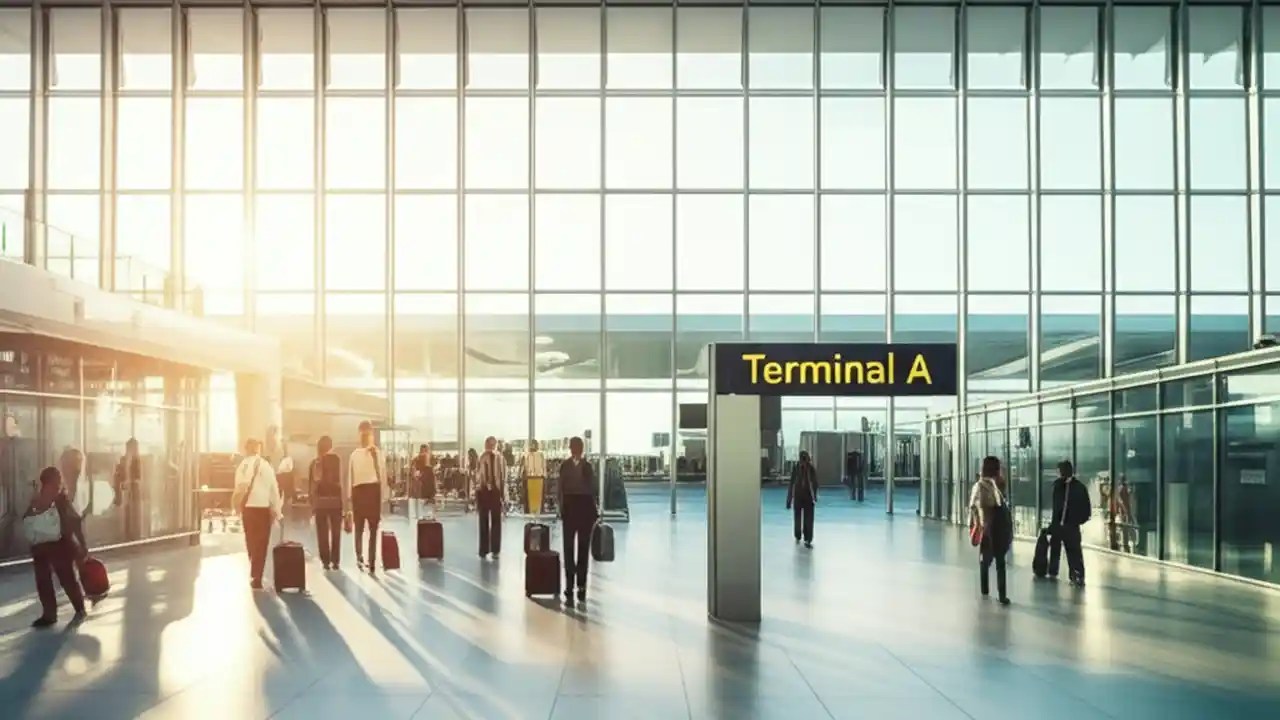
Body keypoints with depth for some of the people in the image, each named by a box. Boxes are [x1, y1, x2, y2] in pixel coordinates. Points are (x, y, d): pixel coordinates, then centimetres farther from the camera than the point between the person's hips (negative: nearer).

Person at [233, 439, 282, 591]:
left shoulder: (241, 466, -1)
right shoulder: (265, 466, -7)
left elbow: (238, 490, -2)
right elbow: (274, 489, -3)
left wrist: (239, 508, 7)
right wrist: (277, 511, 6)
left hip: (246, 508, 3)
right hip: (262, 508, -3)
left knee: (251, 541, 18)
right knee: (261, 544, 3)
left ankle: (254, 574, 31)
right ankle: (256, 577, -1)